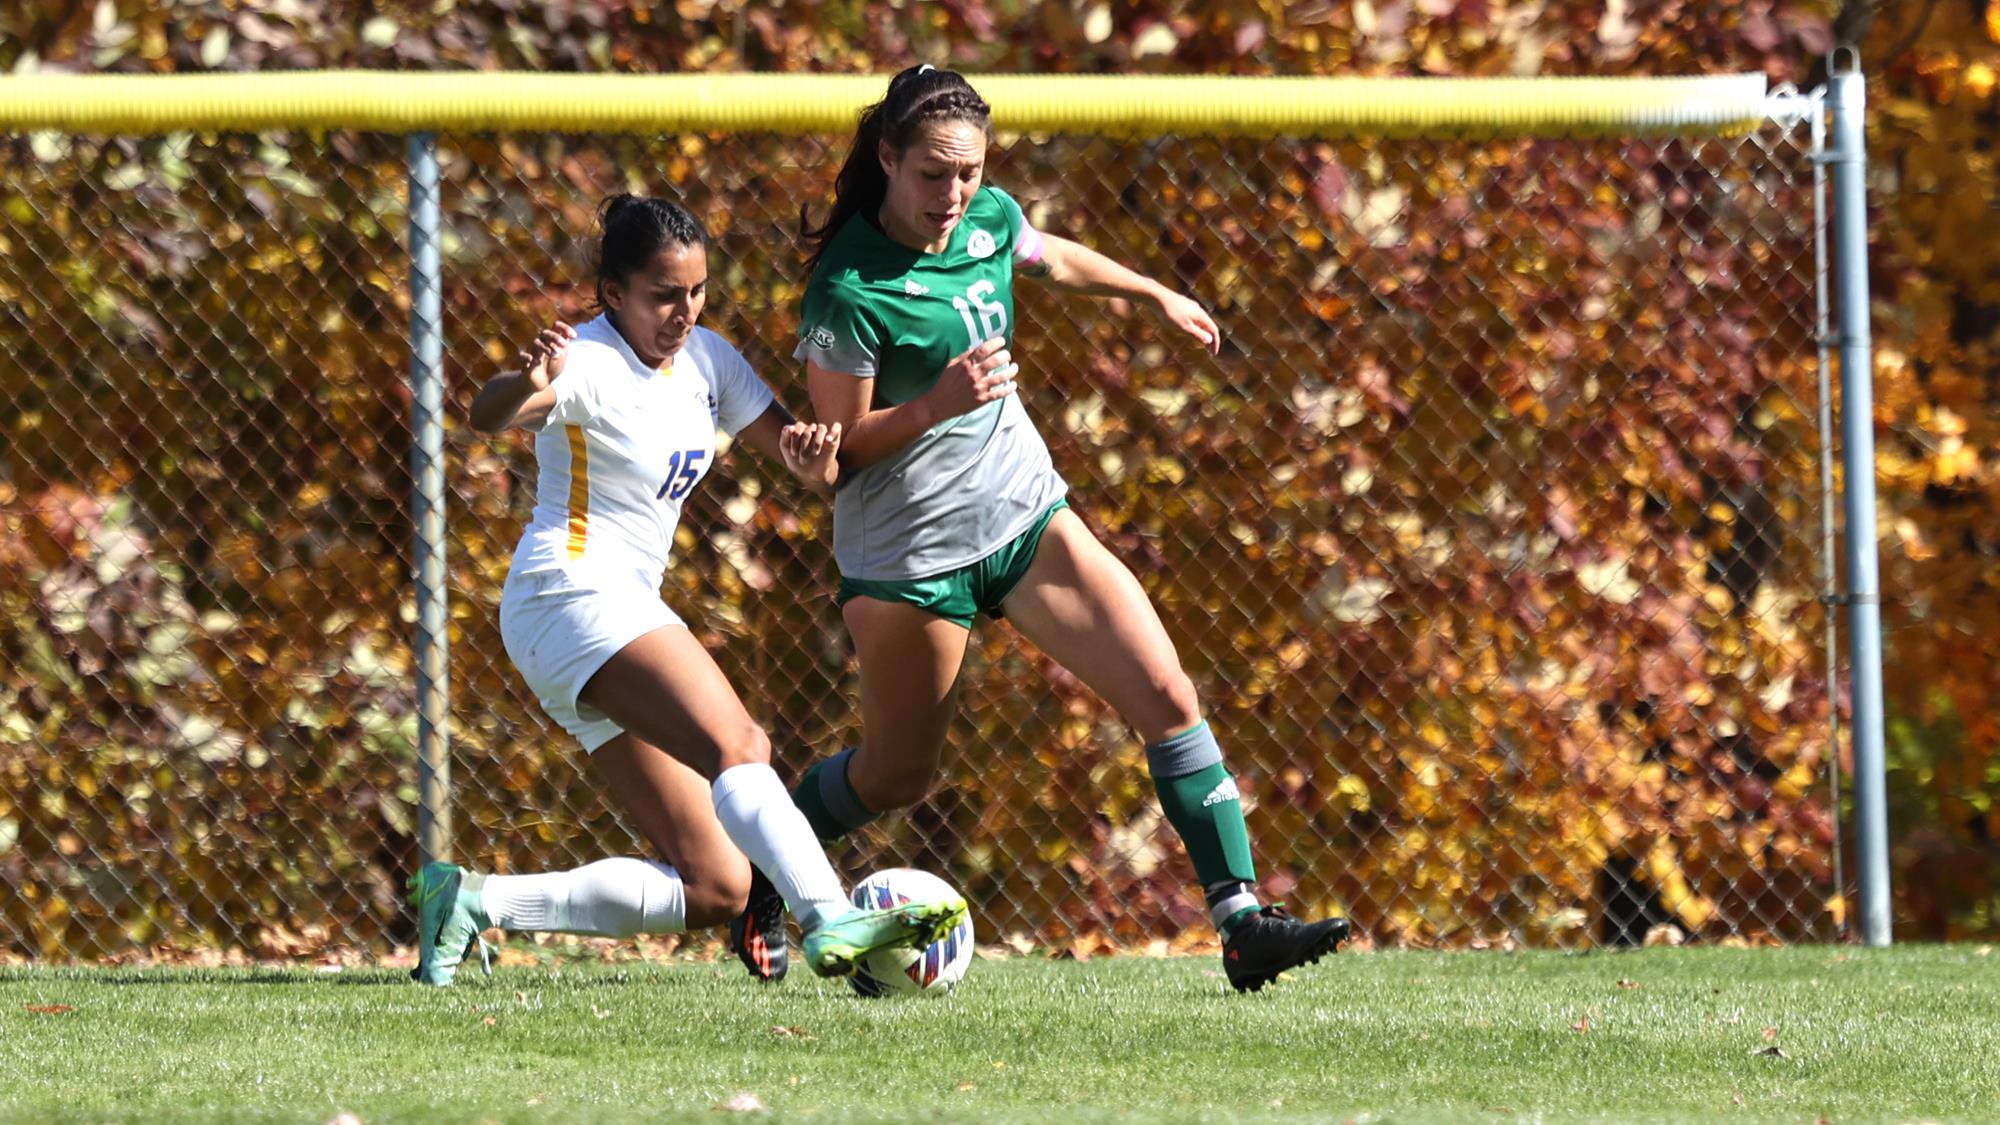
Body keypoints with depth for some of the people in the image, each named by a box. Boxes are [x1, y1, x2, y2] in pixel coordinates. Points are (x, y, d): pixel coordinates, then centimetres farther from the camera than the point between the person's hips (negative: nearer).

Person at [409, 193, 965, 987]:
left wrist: (810, 452, -17)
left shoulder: (705, 360, 10)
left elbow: (808, 462, 8)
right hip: (574, 595, -9)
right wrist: (528, 386, -56)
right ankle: (831, 922, -52)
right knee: (737, 745, -33)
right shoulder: (589, 363, -12)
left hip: (623, 610, 9)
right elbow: (488, 415, -32)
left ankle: (474, 901, 1)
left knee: (715, 888, -1)